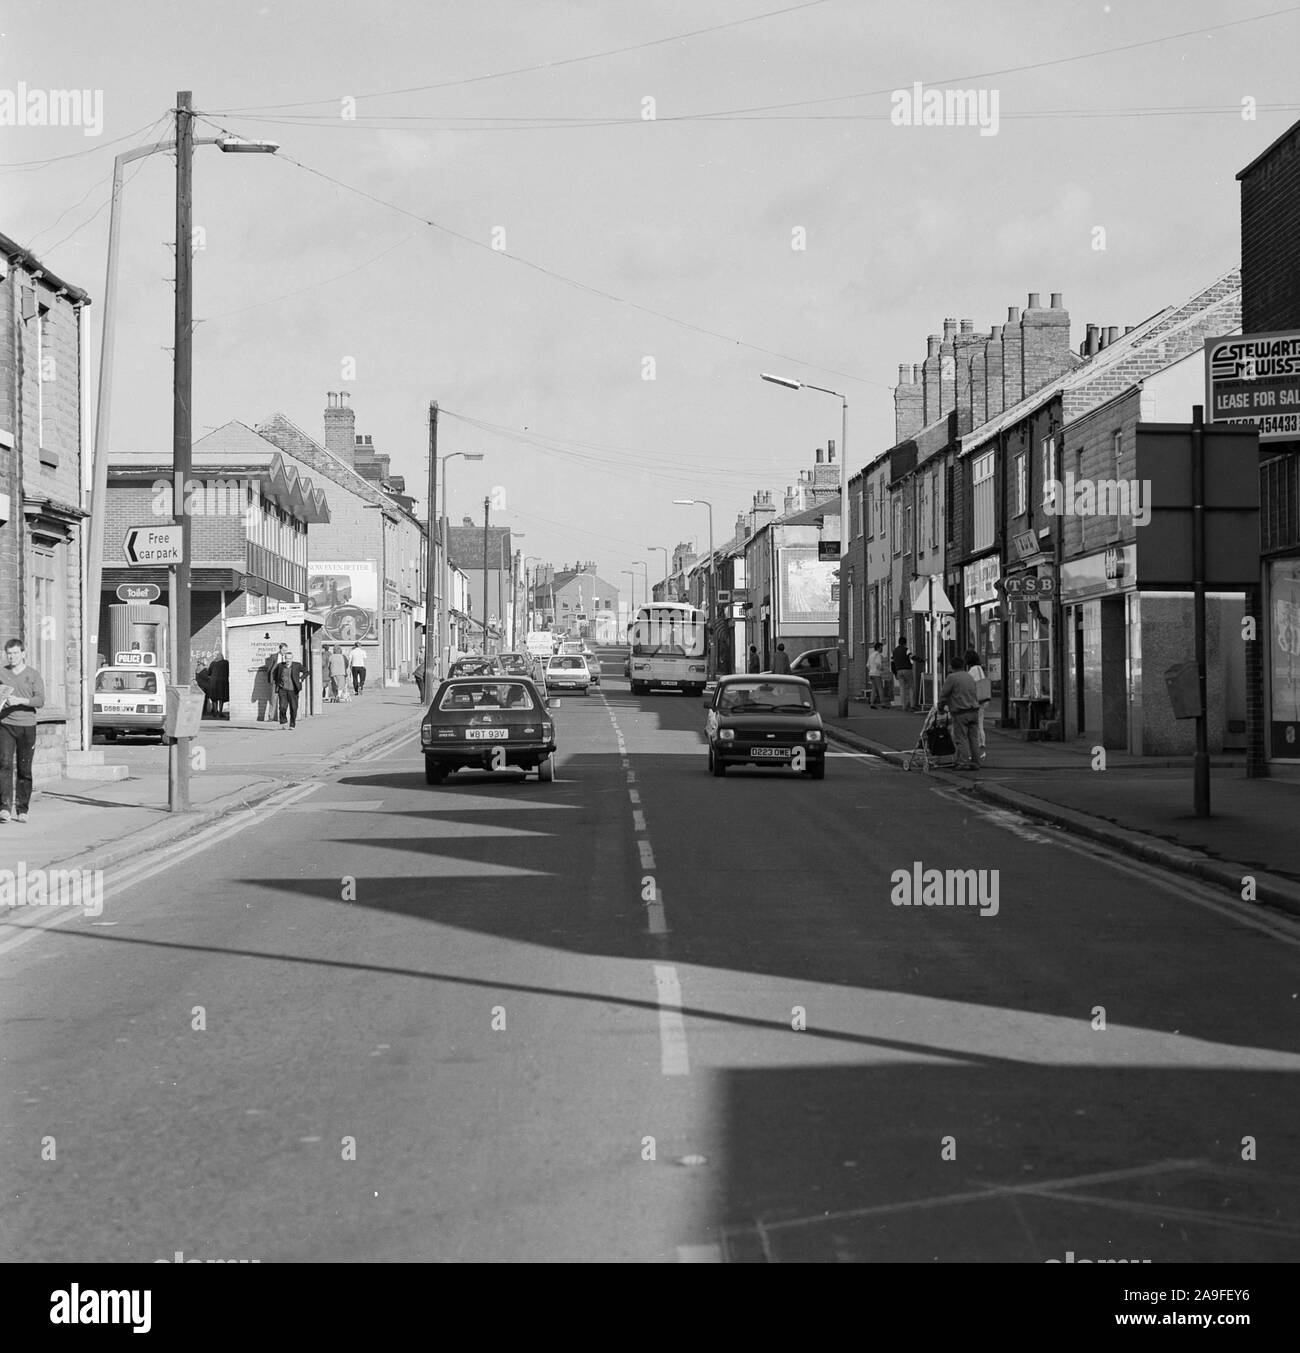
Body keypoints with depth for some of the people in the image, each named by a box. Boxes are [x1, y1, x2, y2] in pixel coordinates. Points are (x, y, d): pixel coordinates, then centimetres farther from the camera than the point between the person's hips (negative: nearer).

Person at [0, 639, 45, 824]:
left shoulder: (33, 674, 4)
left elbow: (40, 700, -5)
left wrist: (20, 700, -19)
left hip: (27, 725, 0)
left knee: (24, 769, 3)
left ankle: (22, 809, 11)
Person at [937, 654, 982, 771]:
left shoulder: (952, 677, -6)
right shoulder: (969, 677, 16)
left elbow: (944, 694, -3)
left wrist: (940, 706, 12)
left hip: (960, 713, -7)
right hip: (974, 711, 7)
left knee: (961, 738, -5)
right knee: (972, 738, 9)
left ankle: (964, 762, -11)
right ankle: (975, 762, 9)